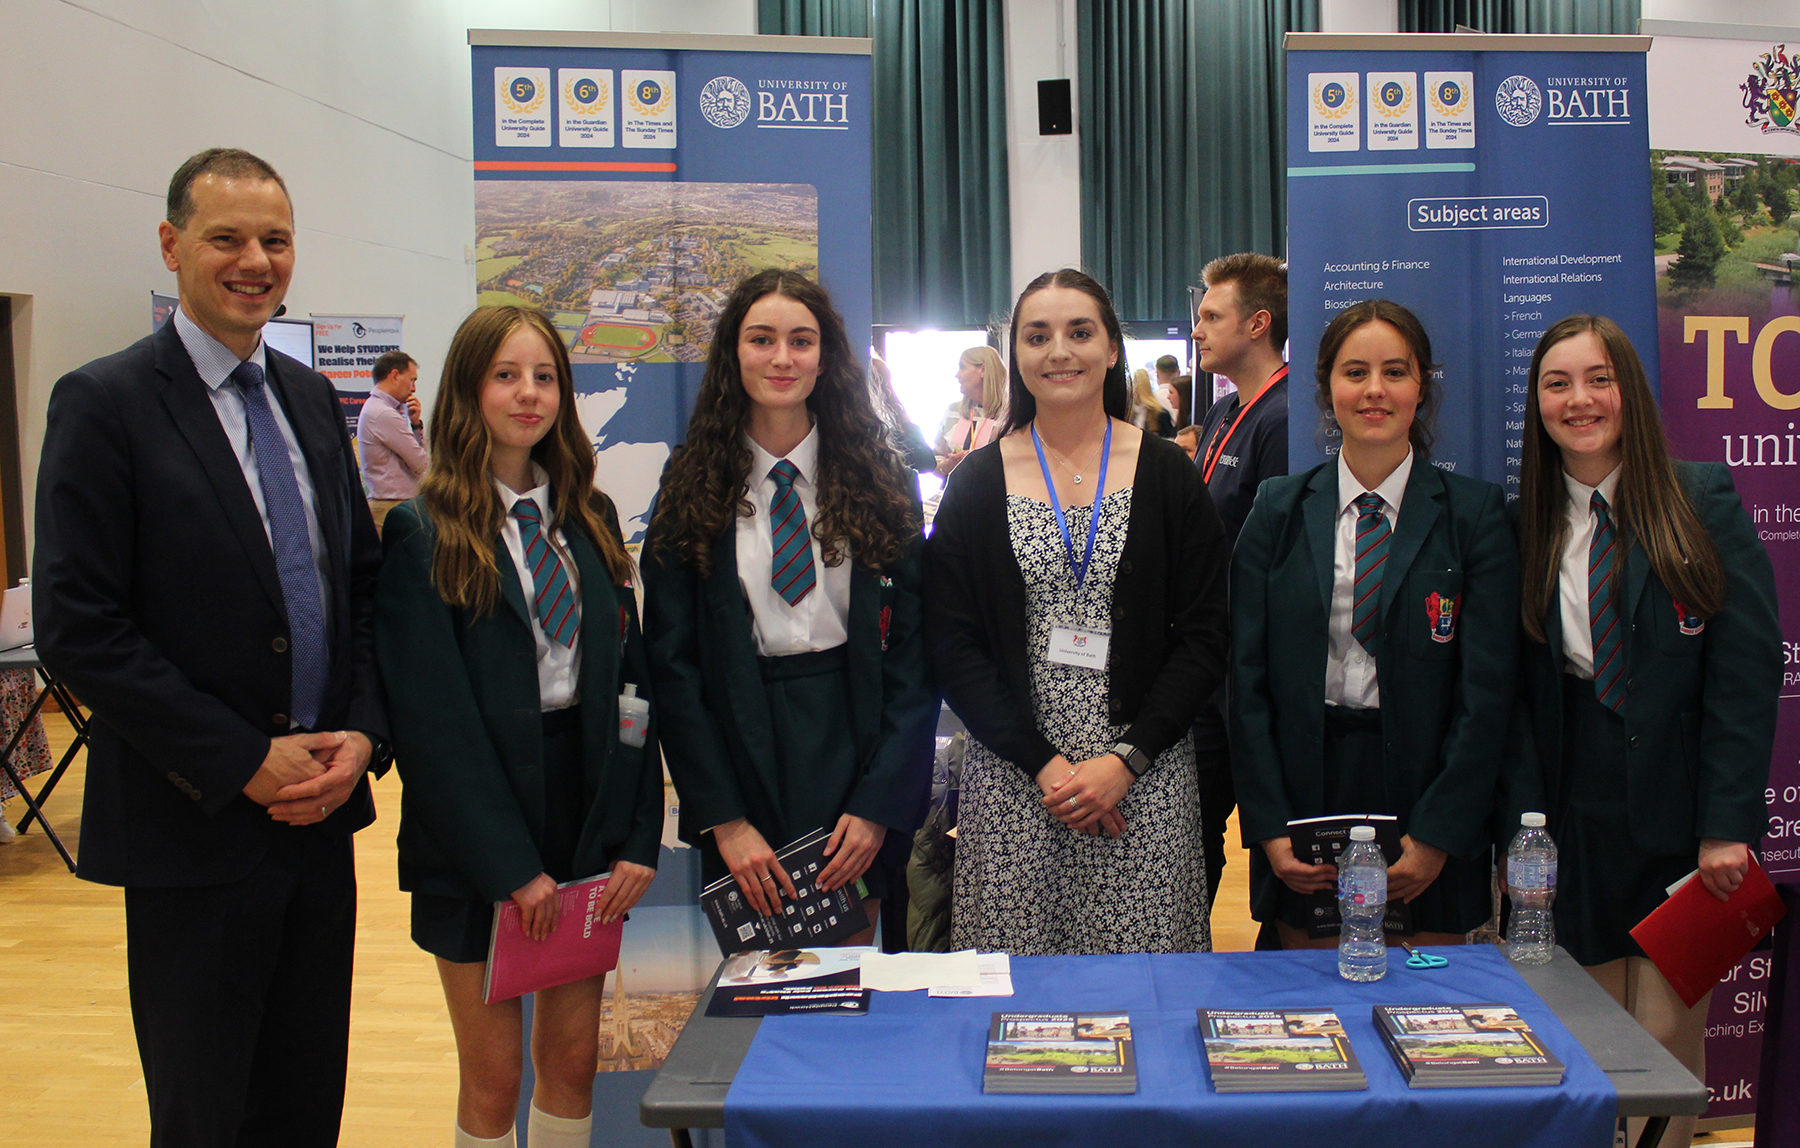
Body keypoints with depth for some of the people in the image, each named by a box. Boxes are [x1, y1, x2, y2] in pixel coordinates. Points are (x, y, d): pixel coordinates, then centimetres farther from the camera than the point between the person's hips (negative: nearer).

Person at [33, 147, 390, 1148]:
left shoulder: (312, 398, 10)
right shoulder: (105, 403, -9)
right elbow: (77, 628, -14)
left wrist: (364, 733, -3)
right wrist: (244, 762, -16)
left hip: (320, 813, 6)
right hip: (195, 825, -5)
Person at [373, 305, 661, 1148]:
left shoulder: (591, 518, 8)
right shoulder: (424, 532, -7)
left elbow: (632, 680, 6)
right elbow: (433, 718, -11)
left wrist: (639, 836, -3)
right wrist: (510, 866, -14)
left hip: (589, 816, 4)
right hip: (479, 833, -4)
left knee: (574, 1058, 12)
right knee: (492, 1076, 7)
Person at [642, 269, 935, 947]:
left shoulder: (879, 479, 2)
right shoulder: (693, 485, 1)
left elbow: (912, 649, -1)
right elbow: (671, 661, -2)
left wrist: (880, 802, -9)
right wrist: (723, 817, -9)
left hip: (856, 748, 0)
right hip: (738, 752, 0)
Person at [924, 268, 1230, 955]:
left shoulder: (1169, 477, 4)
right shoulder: (976, 485, 5)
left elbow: (1204, 639, 1)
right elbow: (952, 646, 1)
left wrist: (1125, 759, -10)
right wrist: (1043, 763, -9)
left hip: (1145, 780, 0)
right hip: (1010, 782, 0)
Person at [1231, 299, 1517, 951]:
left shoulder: (1474, 513, 0)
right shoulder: (1278, 510, 4)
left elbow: (1486, 689, -4)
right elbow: (1248, 677, 1)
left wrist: (1438, 835, -11)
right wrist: (1269, 826, -6)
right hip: (1305, 793, 1)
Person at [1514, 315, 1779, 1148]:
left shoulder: (1703, 502, -2)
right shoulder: (1531, 525, 6)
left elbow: (1747, 672, -7)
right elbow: (1524, 688, 7)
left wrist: (1727, 825, -13)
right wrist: (1526, 817, -1)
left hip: (1675, 817, -2)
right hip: (1575, 821, 3)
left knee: (1666, 1041, 2)